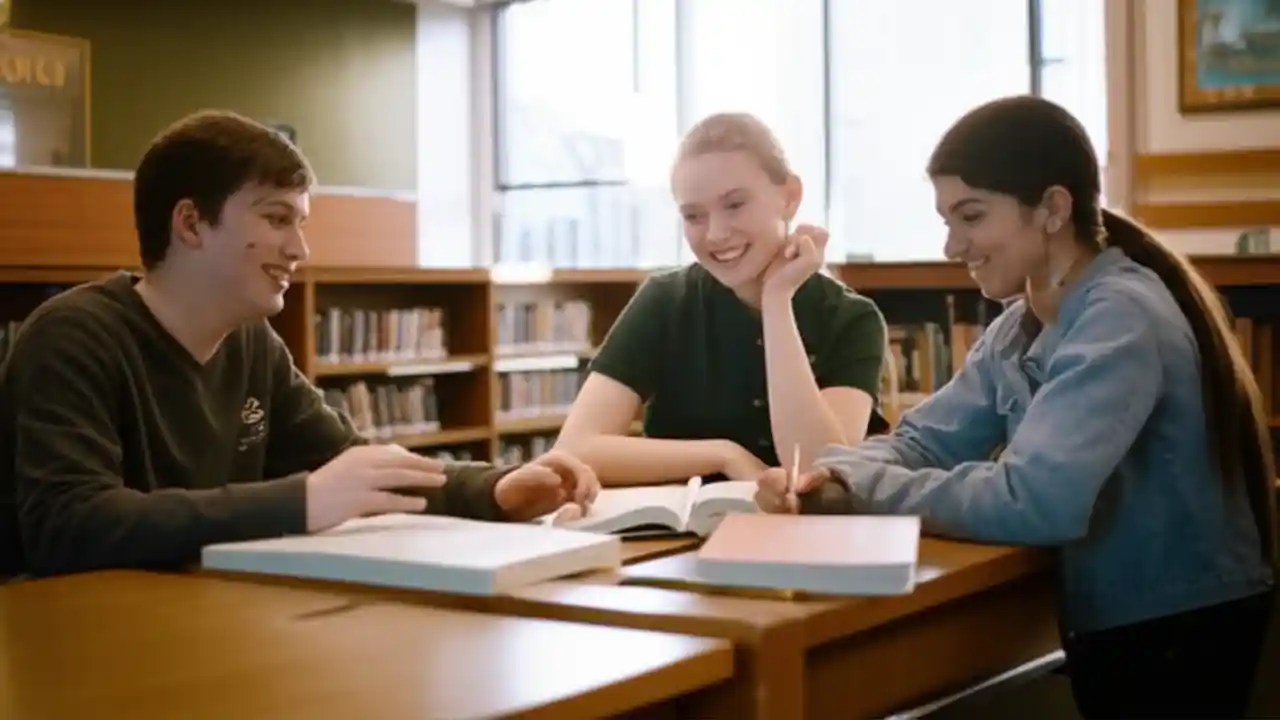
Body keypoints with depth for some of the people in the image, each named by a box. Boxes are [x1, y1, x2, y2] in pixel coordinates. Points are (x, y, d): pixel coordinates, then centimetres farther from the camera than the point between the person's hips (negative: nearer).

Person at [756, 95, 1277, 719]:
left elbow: (1034, 500, -33)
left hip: (1181, 637, -8)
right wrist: (829, 479, -19)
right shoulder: (1020, 327, 7)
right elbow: (923, 442, 2)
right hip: (1106, 626, 8)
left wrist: (857, 489, -24)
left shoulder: (1121, 319, -23)